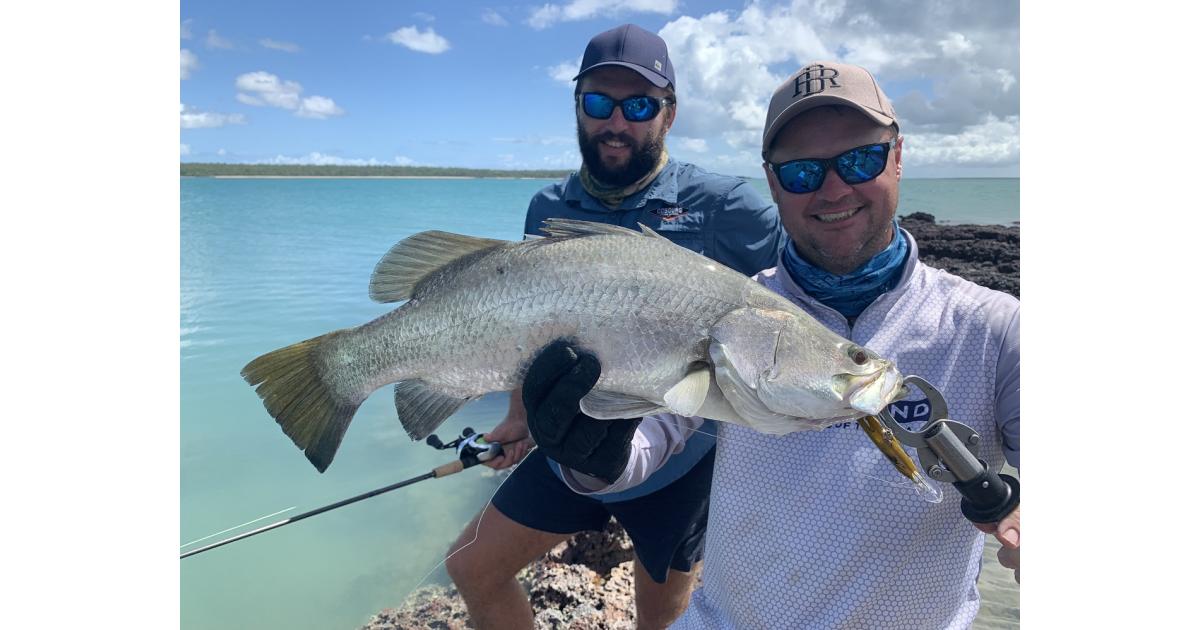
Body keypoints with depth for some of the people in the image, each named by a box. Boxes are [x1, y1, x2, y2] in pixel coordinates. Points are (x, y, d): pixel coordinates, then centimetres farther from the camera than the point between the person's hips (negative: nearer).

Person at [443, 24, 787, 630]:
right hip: (568, 448, 4)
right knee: (472, 568, 12)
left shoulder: (721, 207, -15)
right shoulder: (549, 209, 0)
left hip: (679, 462, -3)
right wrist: (521, 418, 6)